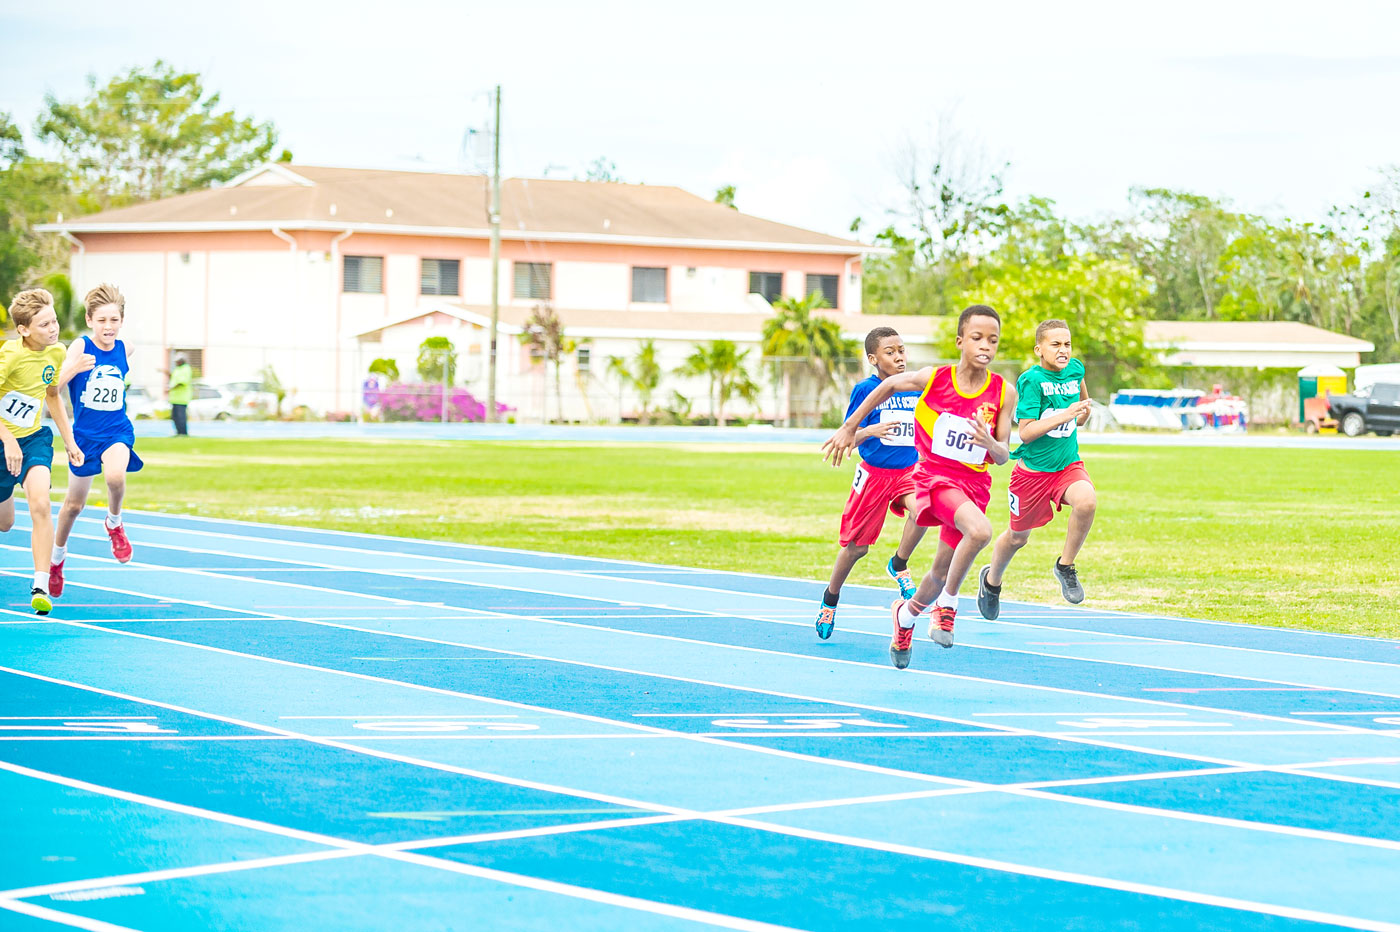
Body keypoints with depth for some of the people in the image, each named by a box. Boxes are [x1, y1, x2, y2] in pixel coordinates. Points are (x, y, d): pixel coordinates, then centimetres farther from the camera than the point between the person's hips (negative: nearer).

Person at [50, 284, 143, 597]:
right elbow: (52, 388, -27)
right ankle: (57, 558, 38)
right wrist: (74, 368, -40)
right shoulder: (80, 347, -13)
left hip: (118, 430, 1)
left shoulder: (124, 350, -1)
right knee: (74, 504, 13)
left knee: (115, 474, -33)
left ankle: (114, 524, -2)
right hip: (85, 433, -1)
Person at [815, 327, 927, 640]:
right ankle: (830, 599, 30)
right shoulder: (865, 390, -7)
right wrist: (869, 431, -25)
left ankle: (899, 564, -5)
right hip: (874, 473, -2)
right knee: (857, 546, 5)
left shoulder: (916, 389, 3)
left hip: (909, 470, 2)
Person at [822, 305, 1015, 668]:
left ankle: (906, 615, 44)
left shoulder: (1003, 392, -5)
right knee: (980, 530, -32)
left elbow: (1003, 456, -1)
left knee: (942, 571, 12)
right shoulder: (934, 378, -9)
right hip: (934, 475, -3)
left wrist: (990, 443, -25)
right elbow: (888, 385, 10)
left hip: (974, 484, 3)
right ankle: (947, 604, -11)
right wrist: (849, 428, 14)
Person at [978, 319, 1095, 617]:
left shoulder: (1075, 369, -1)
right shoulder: (1031, 380, -18)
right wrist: (1064, 415, -31)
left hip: (1068, 464, 3)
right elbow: (1025, 433, -25)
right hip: (1032, 468, -3)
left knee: (1086, 501, -30)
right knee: (1017, 536, 13)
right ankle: (991, 579, 46)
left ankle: (1066, 566, -8)